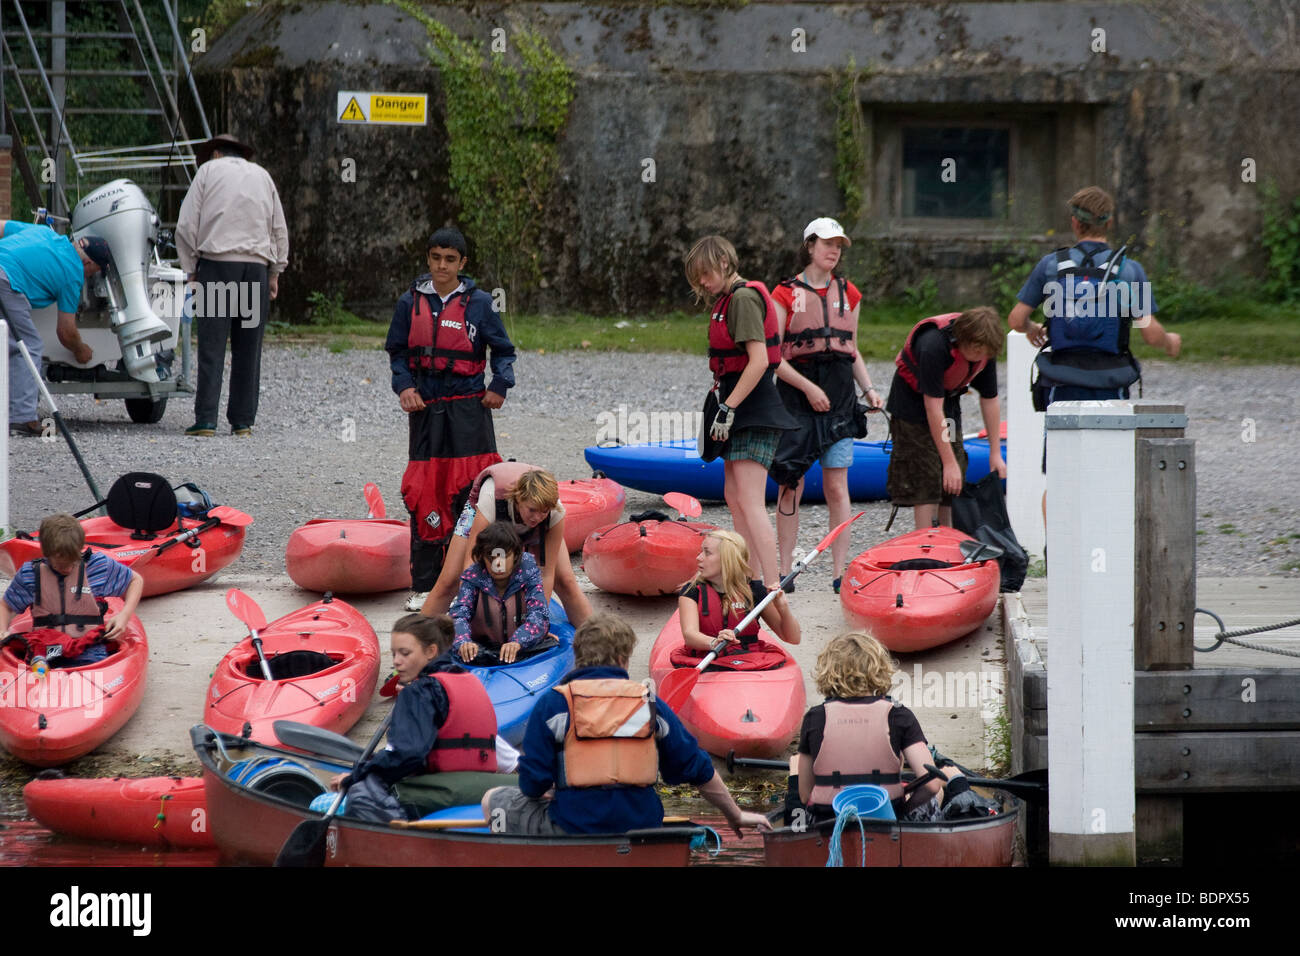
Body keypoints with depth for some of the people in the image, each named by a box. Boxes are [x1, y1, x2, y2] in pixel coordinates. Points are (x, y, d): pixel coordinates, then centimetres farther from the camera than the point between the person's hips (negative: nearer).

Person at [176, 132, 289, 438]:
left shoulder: (209, 170, 10)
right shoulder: (261, 175, 19)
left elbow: (186, 226, 3)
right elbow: (279, 228, 17)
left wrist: (191, 269, 7)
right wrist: (275, 272, 19)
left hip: (217, 261, -3)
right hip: (256, 266, 3)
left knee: (211, 347, -5)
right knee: (248, 349, 6)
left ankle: (206, 420, -11)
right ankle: (243, 421, 6)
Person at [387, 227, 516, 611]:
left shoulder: (478, 303, 1)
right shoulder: (411, 302, 6)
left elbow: (503, 350, 9)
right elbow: (398, 352, 13)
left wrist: (500, 386, -6)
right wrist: (404, 386, -4)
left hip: (469, 407, -1)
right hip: (425, 408, 2)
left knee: (471, 491, -8)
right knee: (424, 495, -2)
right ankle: (424, 585, 3)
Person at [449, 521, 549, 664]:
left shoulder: (528, 573, -8)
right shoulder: (473, 576, -6)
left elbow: (539, 615, -20)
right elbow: (459, 614, -18)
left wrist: (517, 642, -41)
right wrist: (463, 642, -41)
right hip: (482, 647, 0)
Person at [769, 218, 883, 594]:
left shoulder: (847, 293, 13)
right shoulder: (786, 294, -1)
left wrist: (869, 389, 8)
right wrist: (808, 387, -14)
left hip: (839, 396, 3)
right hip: (796, 396, -3)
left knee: (837, 487, 0)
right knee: (791, 485, -2)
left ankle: (840, 573, 1)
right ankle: (784, 572, 4)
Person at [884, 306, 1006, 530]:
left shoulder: (985, 350, -15)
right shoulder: (934, 345, -36)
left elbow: (989, 399, -2)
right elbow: (933, 407, -33)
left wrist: (995, 453, -1)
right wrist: (949, 462, -30)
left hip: (948, 402, 7)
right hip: (913, 407, -7)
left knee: (952, 485, 4)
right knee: (925, 484, -14)